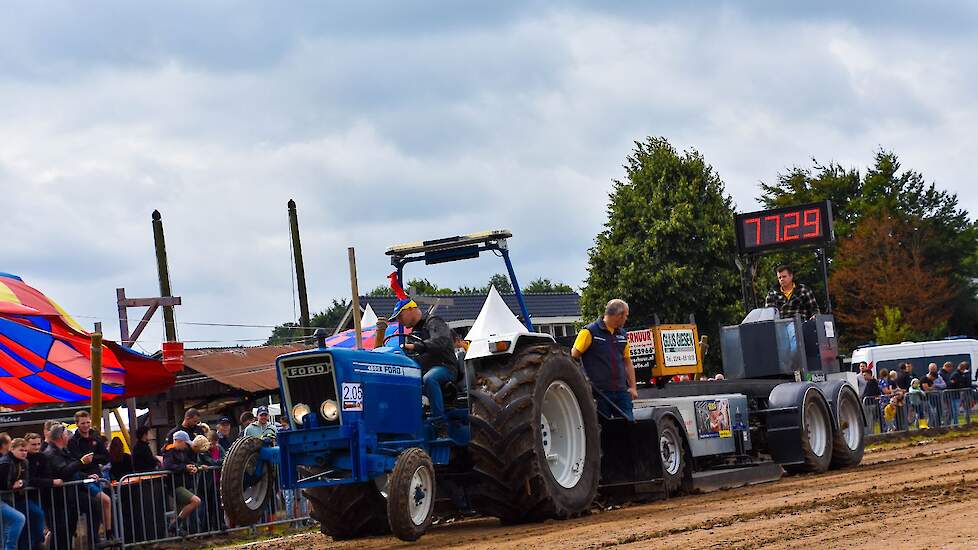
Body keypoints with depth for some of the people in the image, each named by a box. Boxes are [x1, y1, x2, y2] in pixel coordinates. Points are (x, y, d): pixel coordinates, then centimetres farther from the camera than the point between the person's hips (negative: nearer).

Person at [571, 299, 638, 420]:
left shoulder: (622, 334, 15)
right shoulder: (590, 332, -6)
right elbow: (573, 357, -6)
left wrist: (633, 387, 11)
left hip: (621, 391, 6)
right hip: (600, 392, -6)